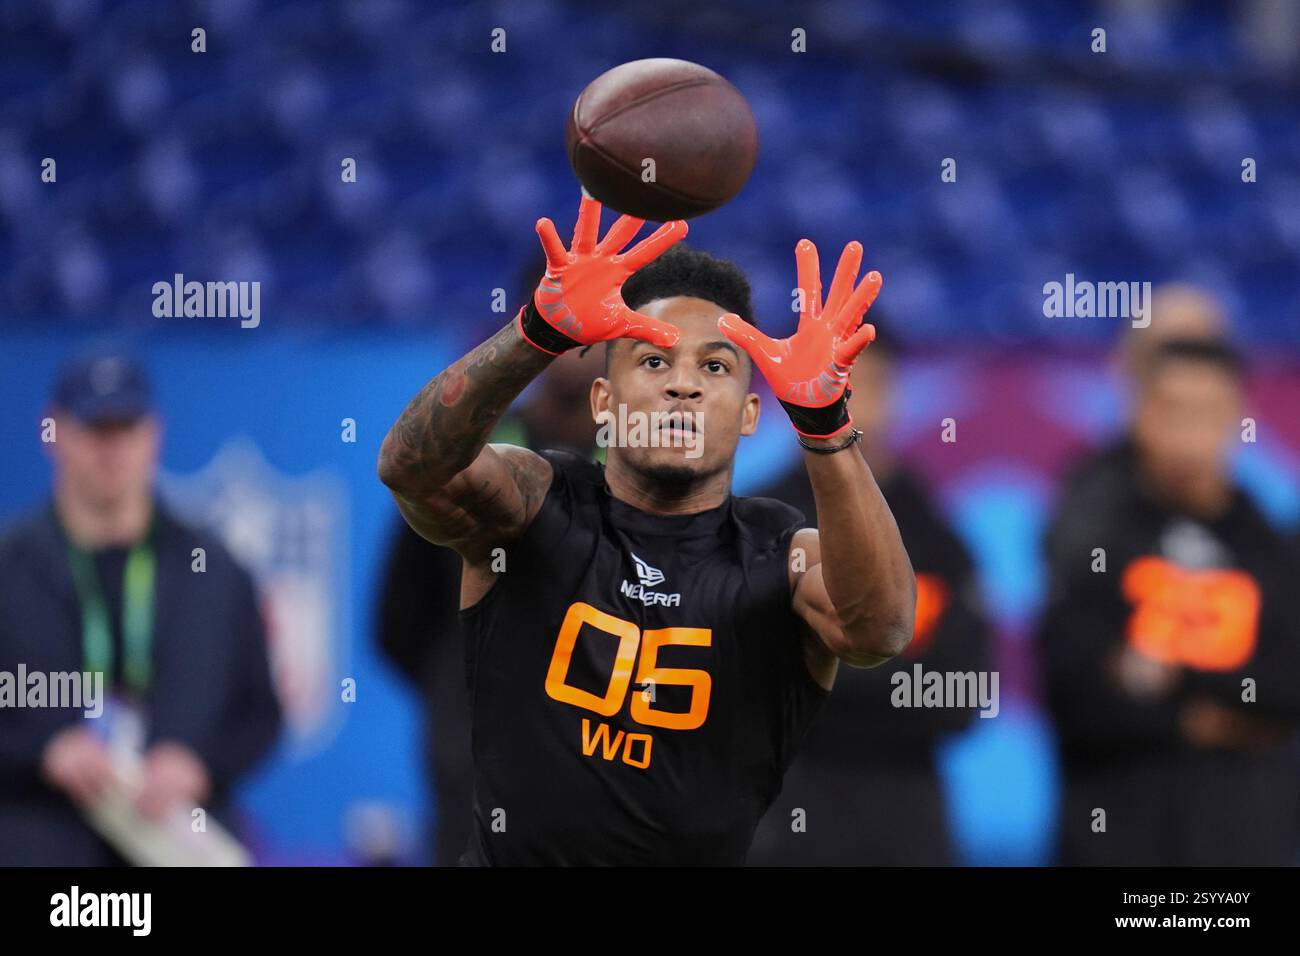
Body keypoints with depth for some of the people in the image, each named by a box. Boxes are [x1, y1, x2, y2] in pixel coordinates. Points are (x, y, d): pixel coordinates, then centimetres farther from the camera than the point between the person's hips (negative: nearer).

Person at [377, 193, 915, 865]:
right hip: (510, 855, -1)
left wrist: (823, 423, -39)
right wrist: (540, 333, -39)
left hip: (701, 853, 1)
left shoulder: (787, 561, -5)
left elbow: (880, 628, -25)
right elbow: (412, 465, -22)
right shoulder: (534, 511, -3)